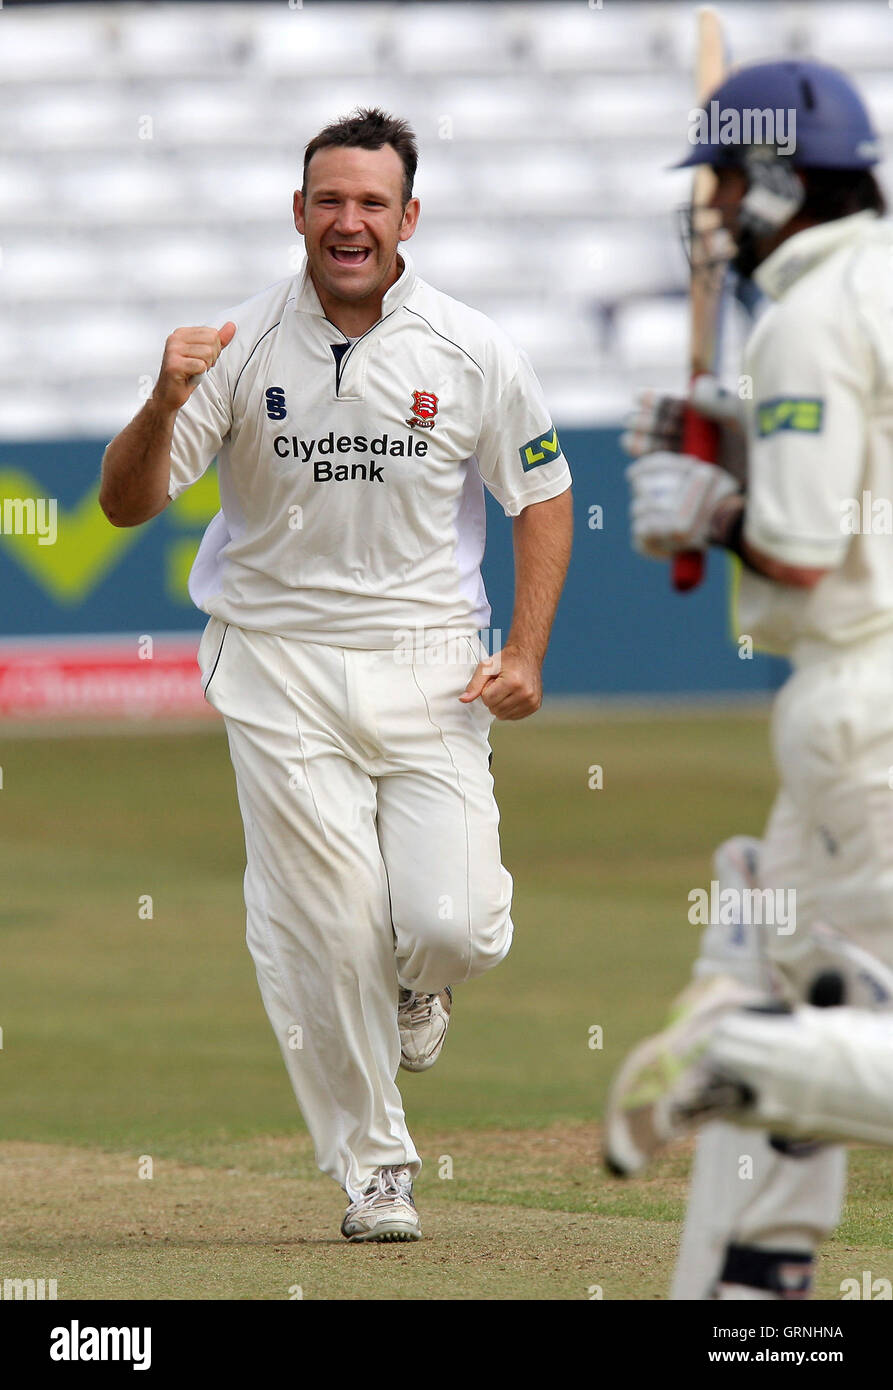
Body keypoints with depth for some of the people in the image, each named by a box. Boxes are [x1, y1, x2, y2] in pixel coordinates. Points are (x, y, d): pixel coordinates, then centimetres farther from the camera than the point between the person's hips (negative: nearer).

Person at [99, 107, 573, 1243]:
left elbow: (542, 496, 9)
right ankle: (372, 1168, 13)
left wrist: (526, 653, -1)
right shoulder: (243, 347, -4)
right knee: (322, 937, -5)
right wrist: (166, 404, -26)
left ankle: (414, 983, 25)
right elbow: (126, 504, -7)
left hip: (429, 669, 0)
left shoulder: (472, 352, -2)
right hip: (281, 672, 0)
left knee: (451, 925, -13)